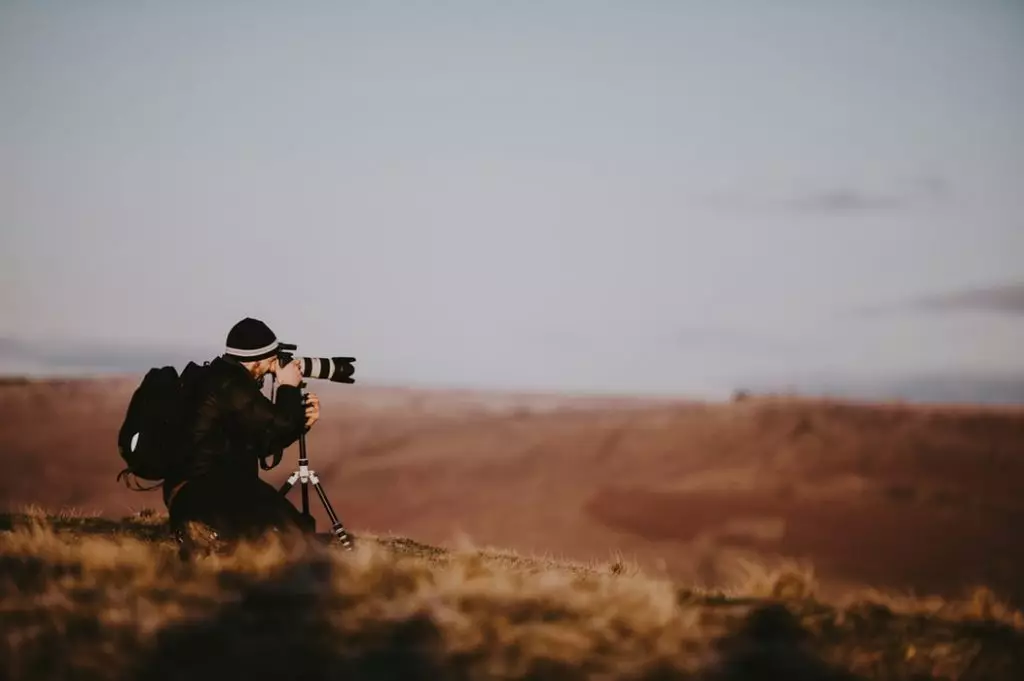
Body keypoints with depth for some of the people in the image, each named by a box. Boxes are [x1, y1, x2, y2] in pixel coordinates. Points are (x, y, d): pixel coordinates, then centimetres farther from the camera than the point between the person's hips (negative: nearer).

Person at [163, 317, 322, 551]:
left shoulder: (223, 380, 17)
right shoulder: (229, 385, -16)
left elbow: (263, 443, 20)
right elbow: (277, 427, -14)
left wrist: (301, 421, 8)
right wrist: (289, 388, 1)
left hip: (213, 487, 11)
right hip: (201, 493, -11)